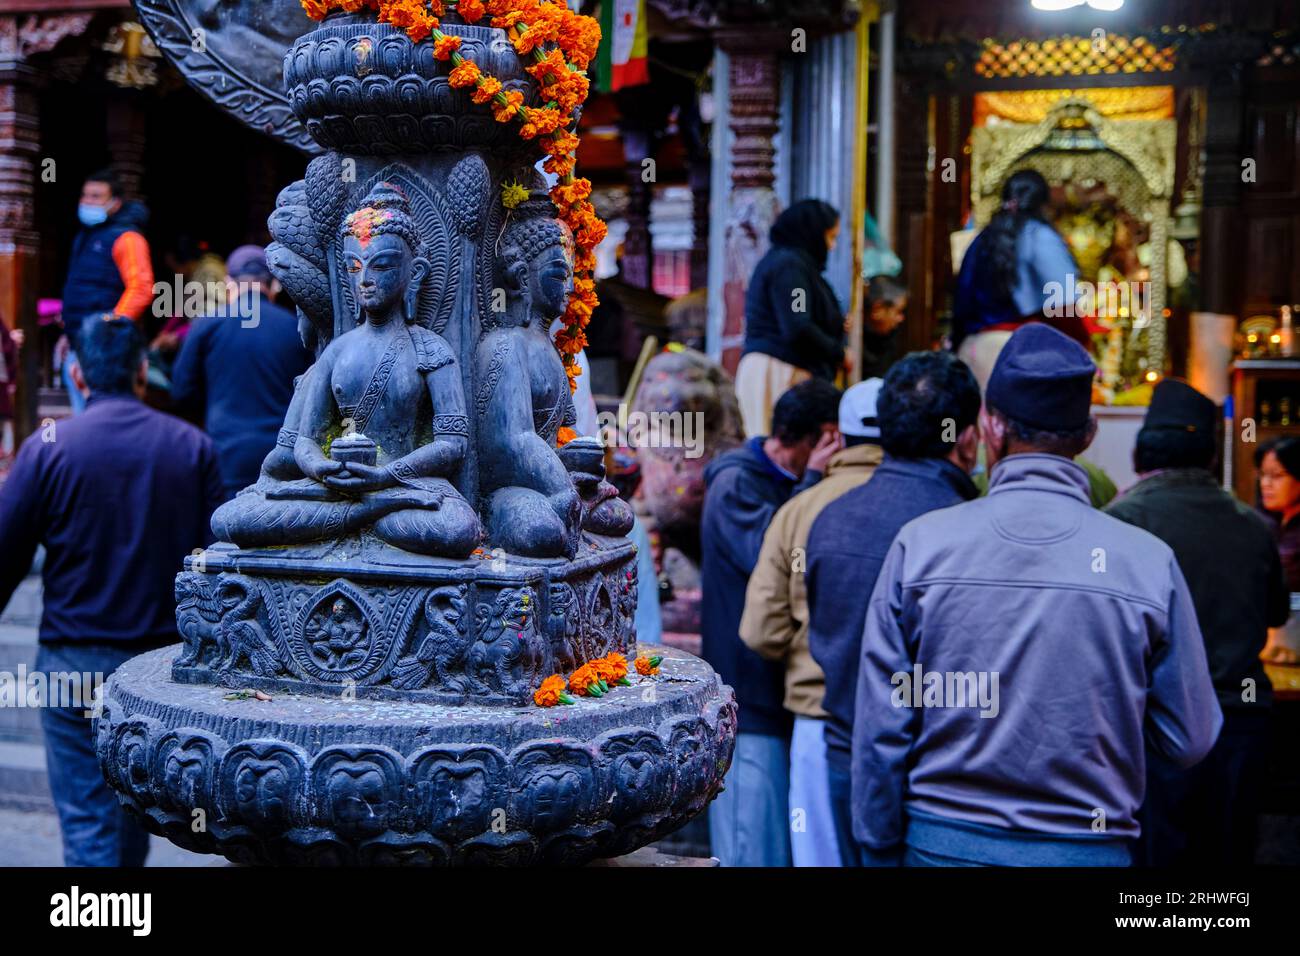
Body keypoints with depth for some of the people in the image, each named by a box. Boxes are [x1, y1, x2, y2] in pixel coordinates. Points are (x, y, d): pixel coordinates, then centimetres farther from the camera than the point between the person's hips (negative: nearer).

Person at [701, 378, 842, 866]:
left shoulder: (792, 484, 15)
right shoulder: (736, 485, -11)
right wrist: (813, 479, -19)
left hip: (787, 692, 9)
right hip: (752, 696, -8)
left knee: (794, 844, 13)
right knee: (758, 848, -6)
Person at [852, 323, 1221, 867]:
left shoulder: (919, 545, -9)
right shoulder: (1150, 562, -10)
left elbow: (880, 729, -6)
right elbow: (1192, 741, -3)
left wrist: (880, 842, 7)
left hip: (943, 842, 1)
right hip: (1089, 847, 0)